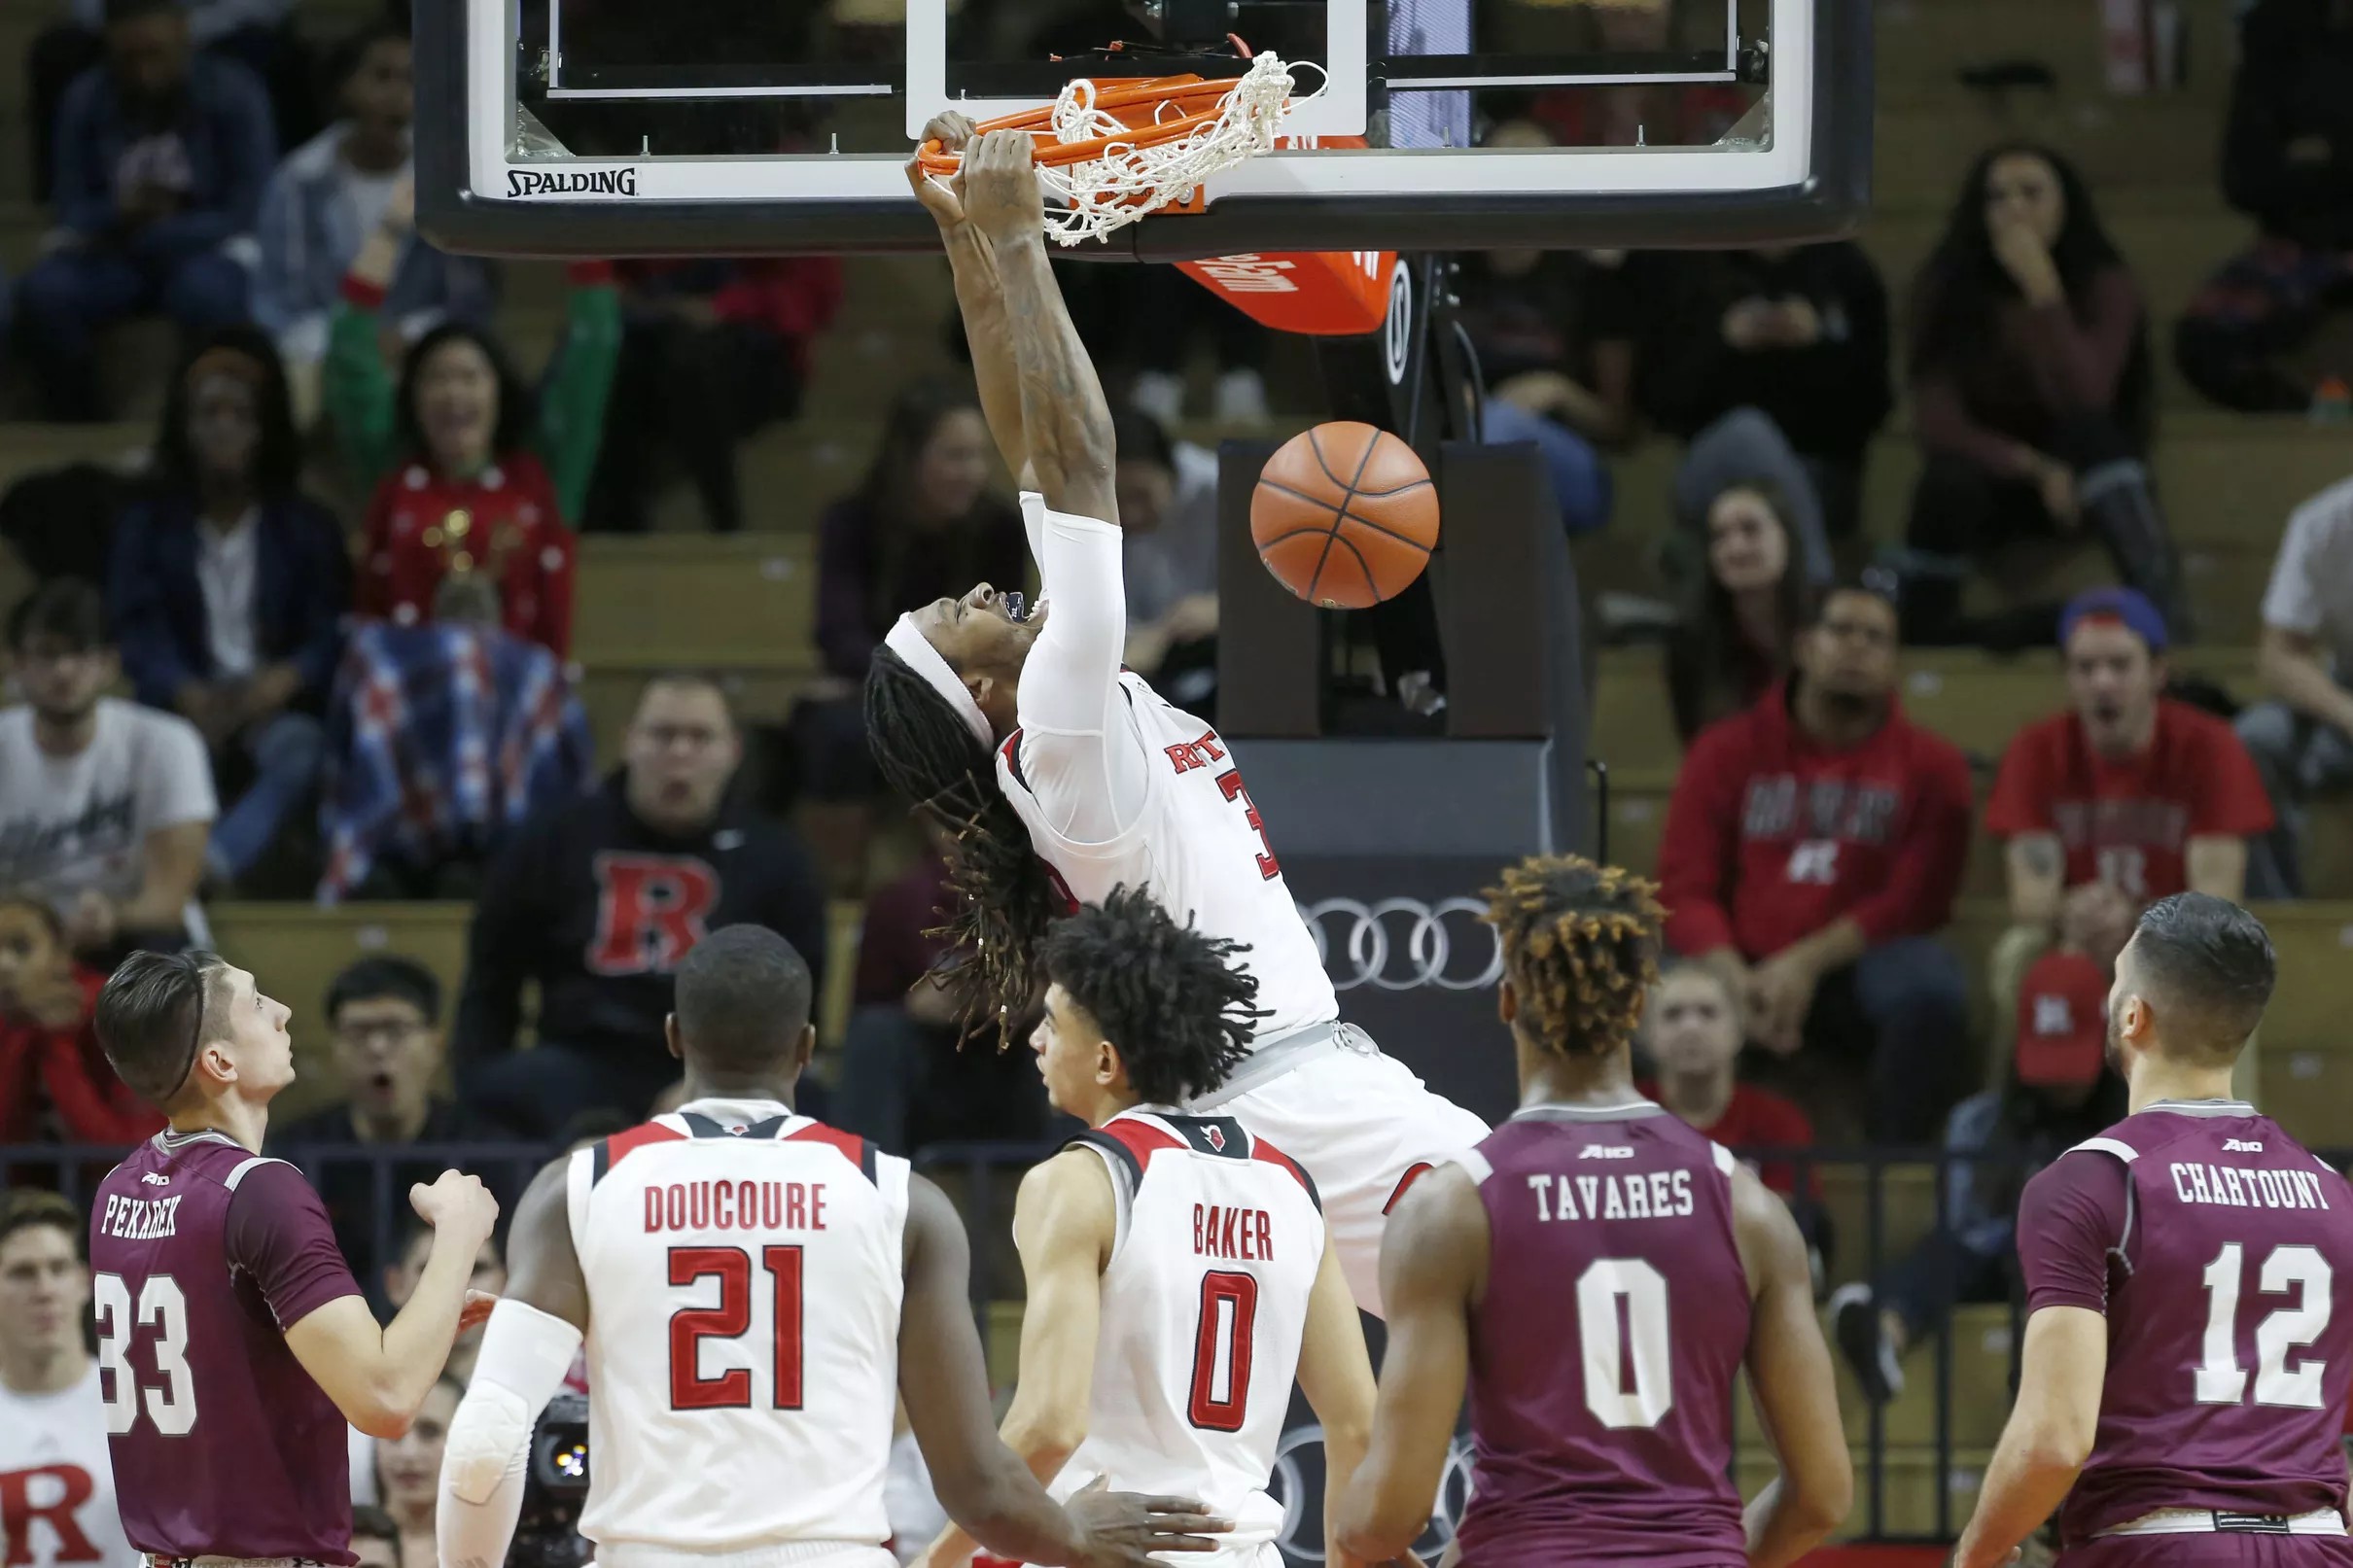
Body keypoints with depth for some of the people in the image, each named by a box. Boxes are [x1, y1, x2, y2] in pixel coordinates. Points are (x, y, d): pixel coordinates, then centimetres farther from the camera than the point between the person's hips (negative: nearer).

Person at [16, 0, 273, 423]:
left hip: (207, 247, -3)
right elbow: (73, 210, 0)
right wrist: (121, 215, -24)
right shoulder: (85, 100, -2)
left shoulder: (234, 96, -10)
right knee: (42, 294, -29)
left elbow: (245, 214, -13)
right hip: (115, 251, 3)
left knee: (203, 292, -39)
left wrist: (145, 236, -21)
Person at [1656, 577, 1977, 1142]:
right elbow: (1686, 890, 2)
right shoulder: (1729, 753, 9)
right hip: (1746, 970, 1)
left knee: (1930, 985, -35)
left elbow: (1919, 899, -3)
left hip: (1859, 968, -1)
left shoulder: (1930, 765, 5)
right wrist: (1737, 983, -18)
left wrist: (1808, 964, -16)